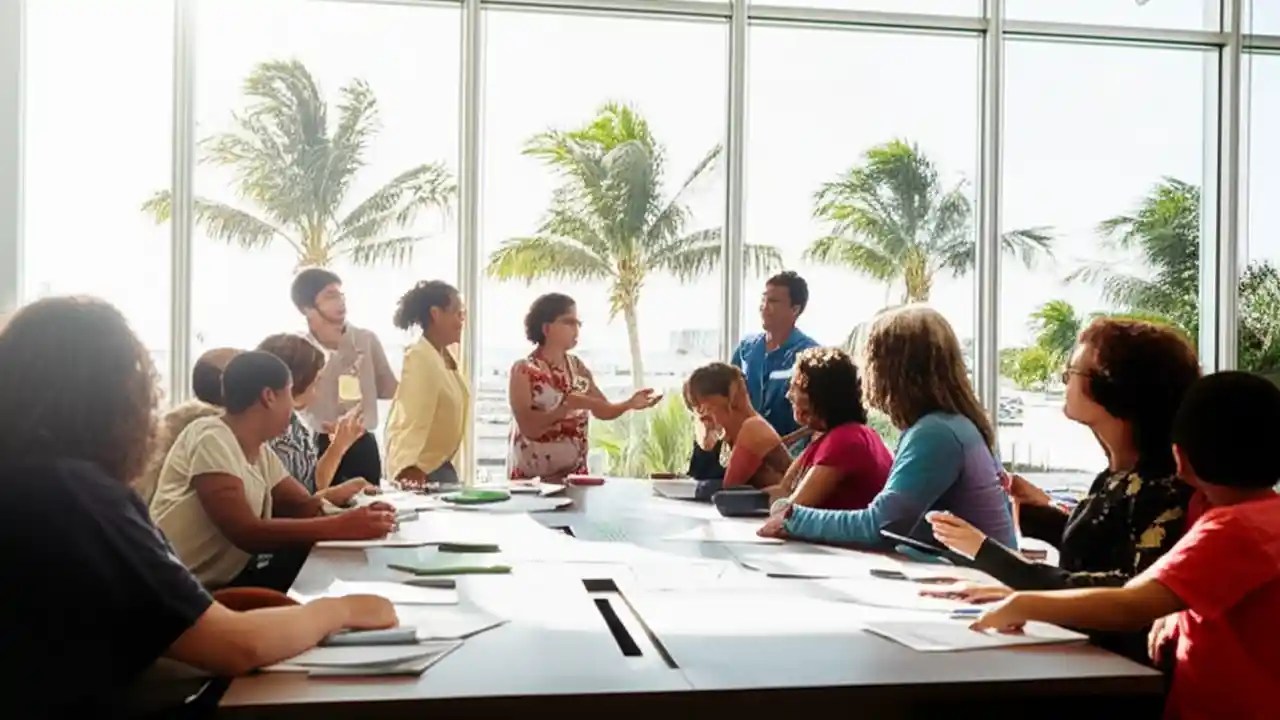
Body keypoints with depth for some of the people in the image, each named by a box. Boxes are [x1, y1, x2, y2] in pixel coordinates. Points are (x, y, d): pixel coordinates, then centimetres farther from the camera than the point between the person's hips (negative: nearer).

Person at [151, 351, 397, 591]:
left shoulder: (260, 450, 9)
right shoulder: (212, 440, -18)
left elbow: (305, 507, 7)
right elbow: (246, 532, -26)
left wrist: (358, 516, -14)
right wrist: (341, 526, -30)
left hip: (232, 577, 8)